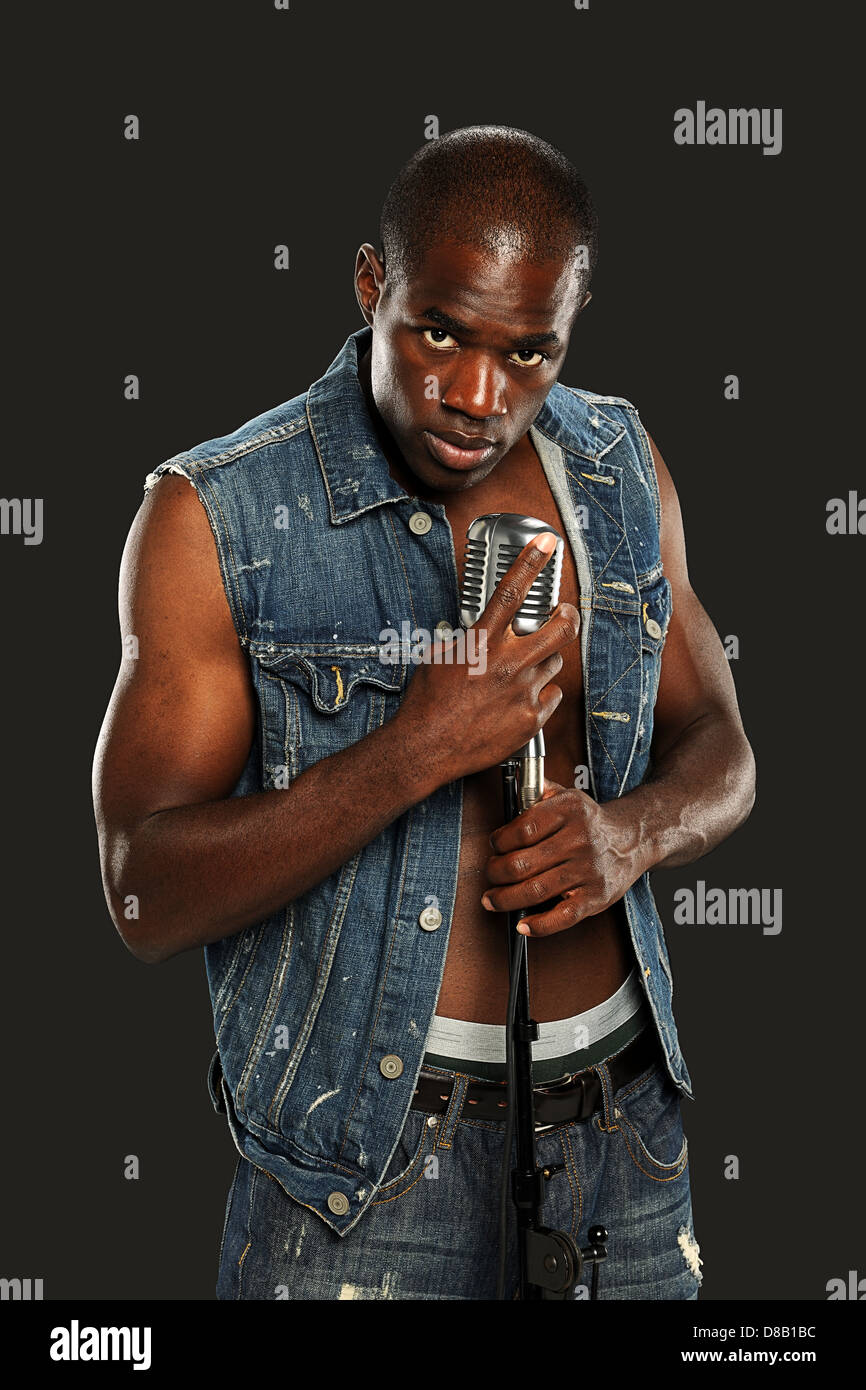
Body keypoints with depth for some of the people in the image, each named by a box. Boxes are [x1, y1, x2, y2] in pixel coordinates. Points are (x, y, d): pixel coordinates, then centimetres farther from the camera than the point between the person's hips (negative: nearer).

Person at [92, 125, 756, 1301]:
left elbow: (718, 751, 10)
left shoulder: (620, 467, 1)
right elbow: (149, 901, -17)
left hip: (626, 1121, 5)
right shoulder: (215, 519, -14)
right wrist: (419, 749, -28)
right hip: (366, 1155, -4)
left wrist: (633, 830, -13)